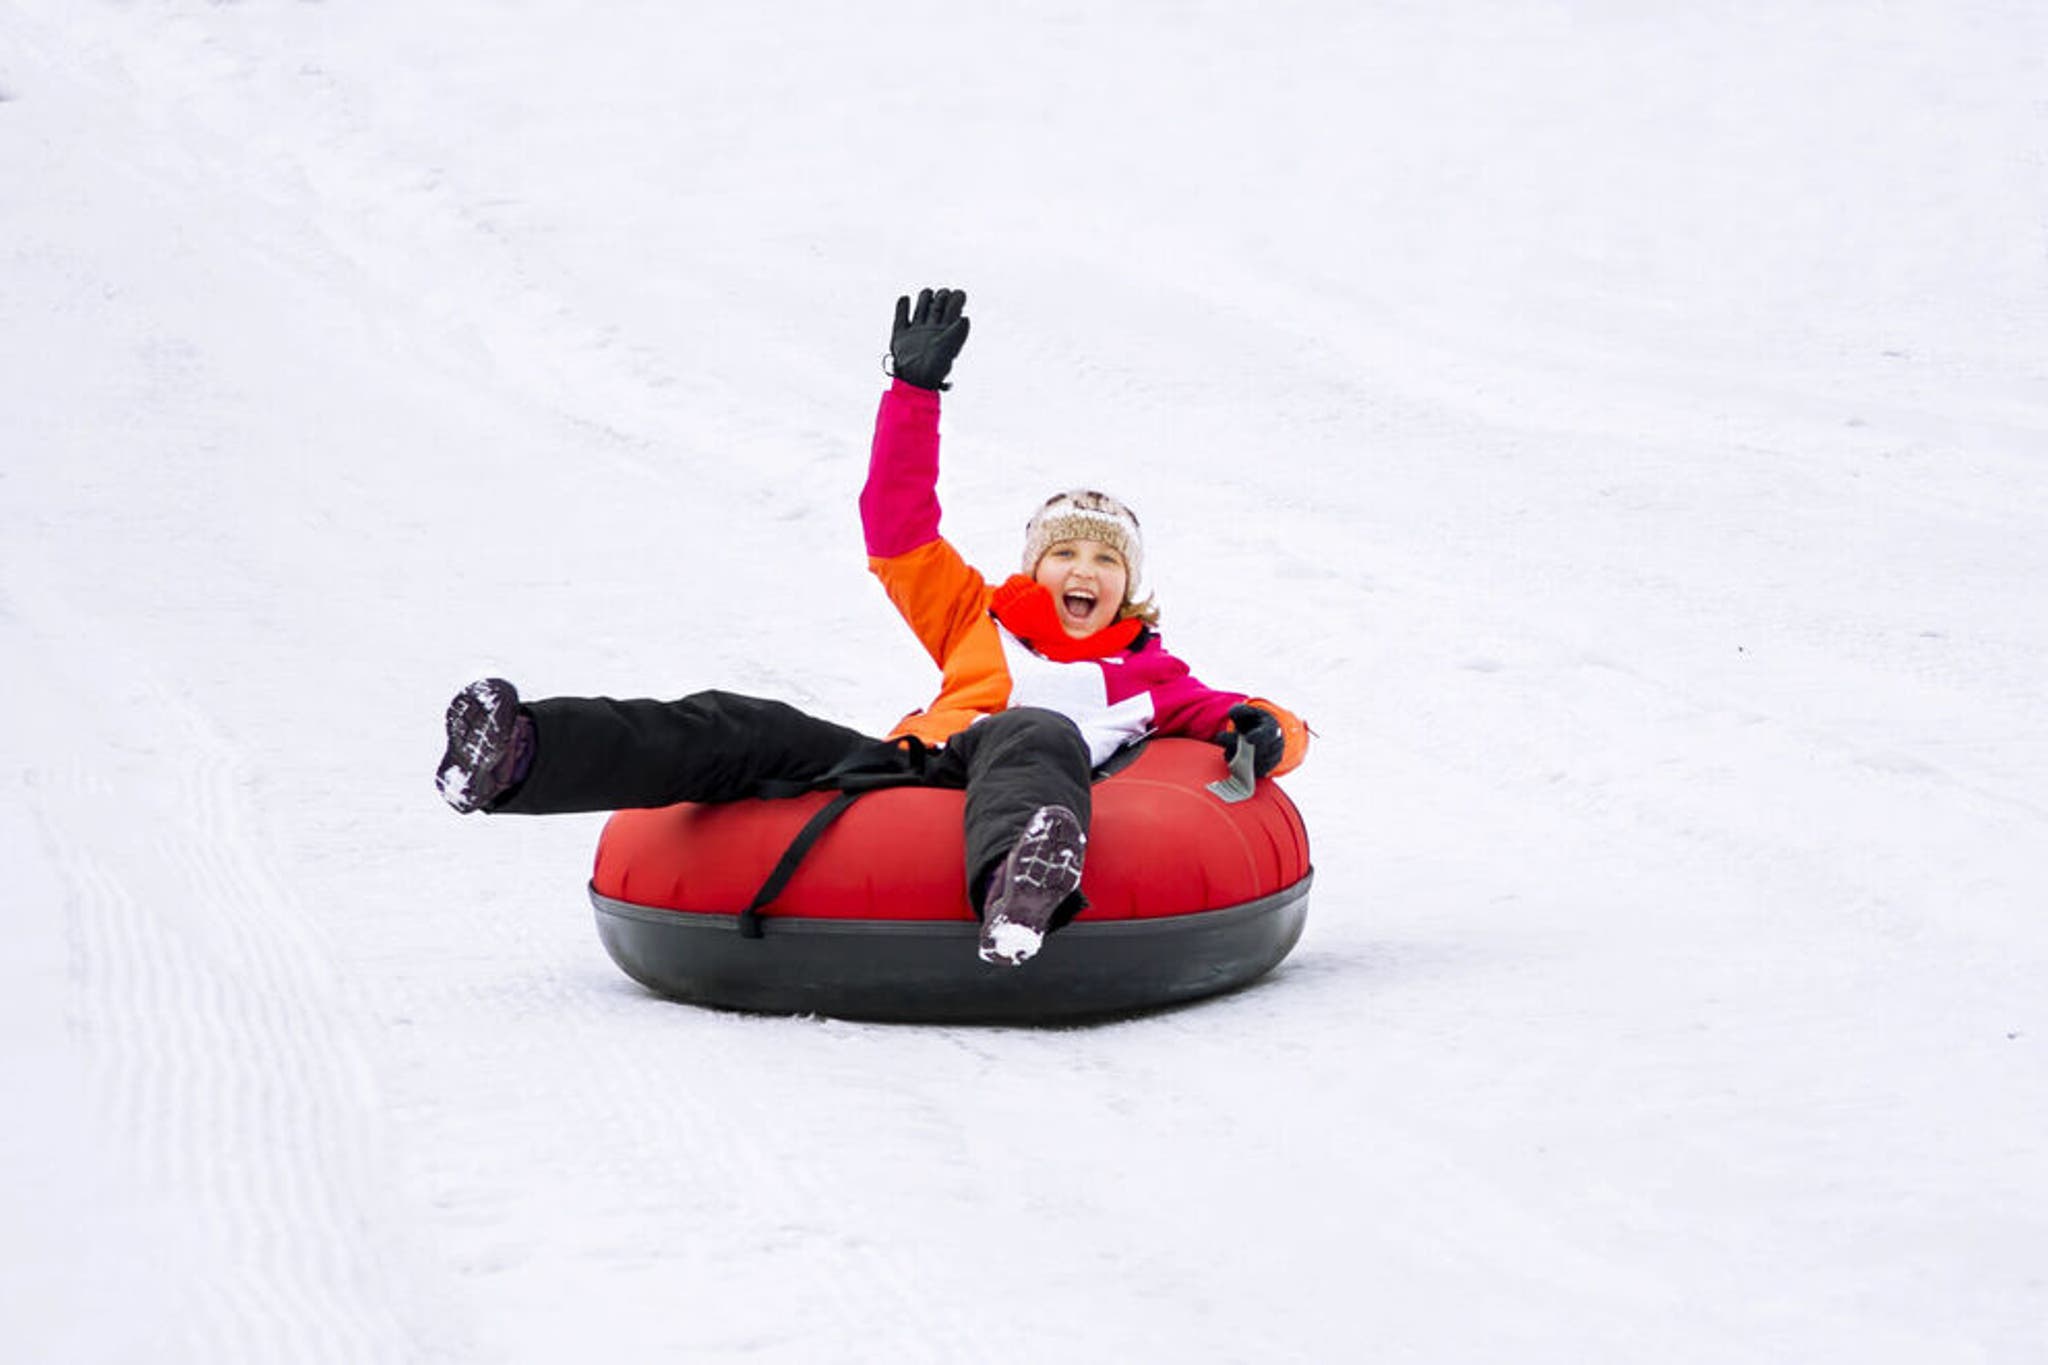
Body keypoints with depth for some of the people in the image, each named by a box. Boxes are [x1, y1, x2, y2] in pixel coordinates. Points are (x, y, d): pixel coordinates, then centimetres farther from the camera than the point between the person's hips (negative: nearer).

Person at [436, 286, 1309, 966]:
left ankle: (1018, 883, -79)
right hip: (905, 764, 4)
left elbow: (1264, 724, 23)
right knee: (748, 732, -19)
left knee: (1037, 733, -40)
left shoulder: (1150, 678, 31)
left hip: (1005, 790, -4)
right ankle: (517, 757, -39)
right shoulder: (980, 621, 37)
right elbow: (898, 530, 32)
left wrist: (1260, 730, -4)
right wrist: (915, 392, 27)